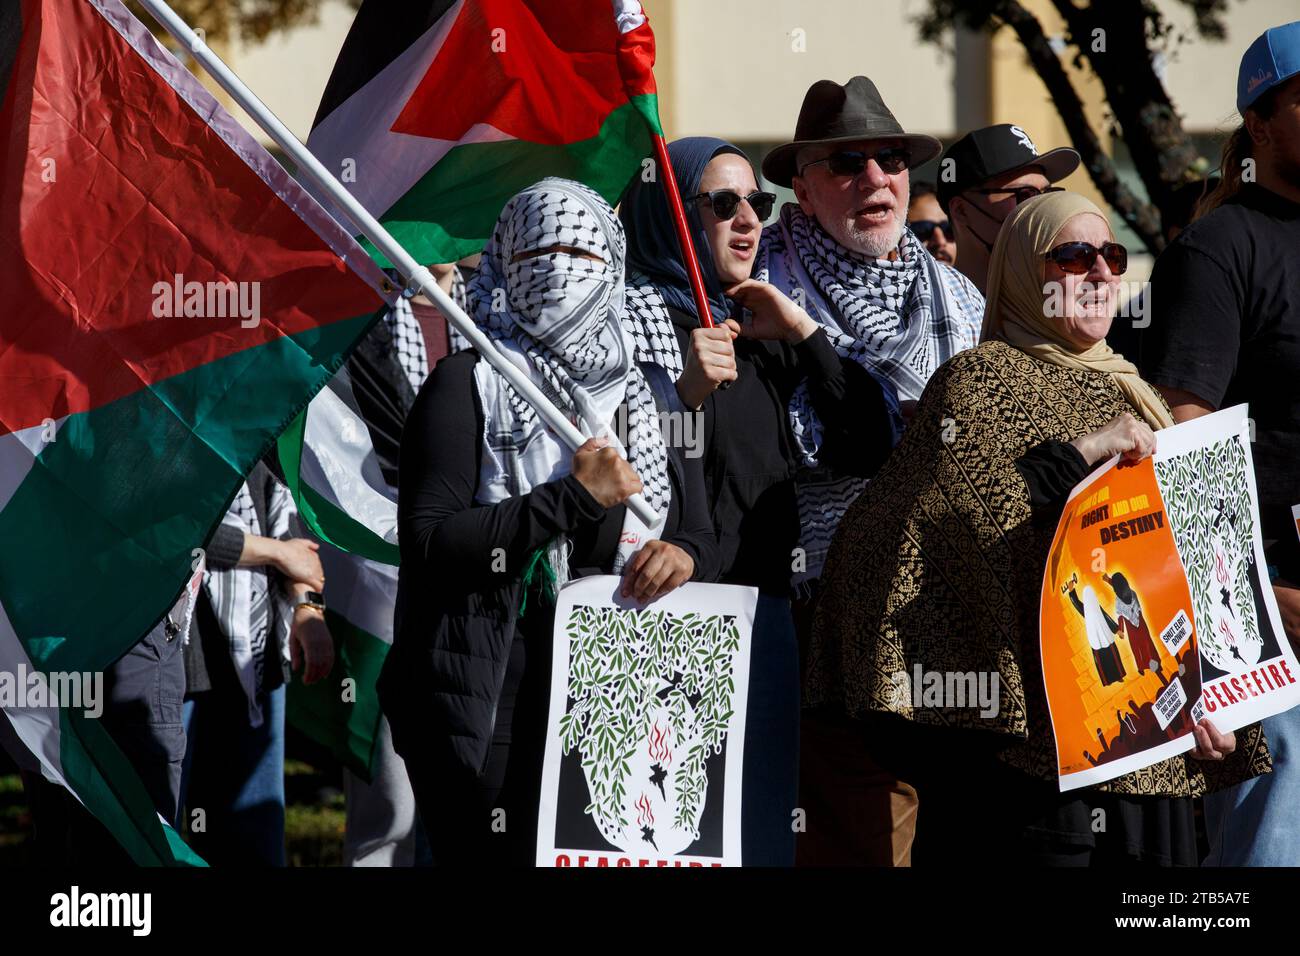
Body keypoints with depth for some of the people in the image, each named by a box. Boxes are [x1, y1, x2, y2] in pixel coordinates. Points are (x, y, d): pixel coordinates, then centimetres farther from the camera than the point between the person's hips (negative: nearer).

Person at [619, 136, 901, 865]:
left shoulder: (765, 335, 16)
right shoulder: (635, 316, -4)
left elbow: (874, 448, 10)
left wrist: (804, 334, 3)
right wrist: (684, 394, -28)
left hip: (764, 614, 7)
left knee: (763, 827, 10)